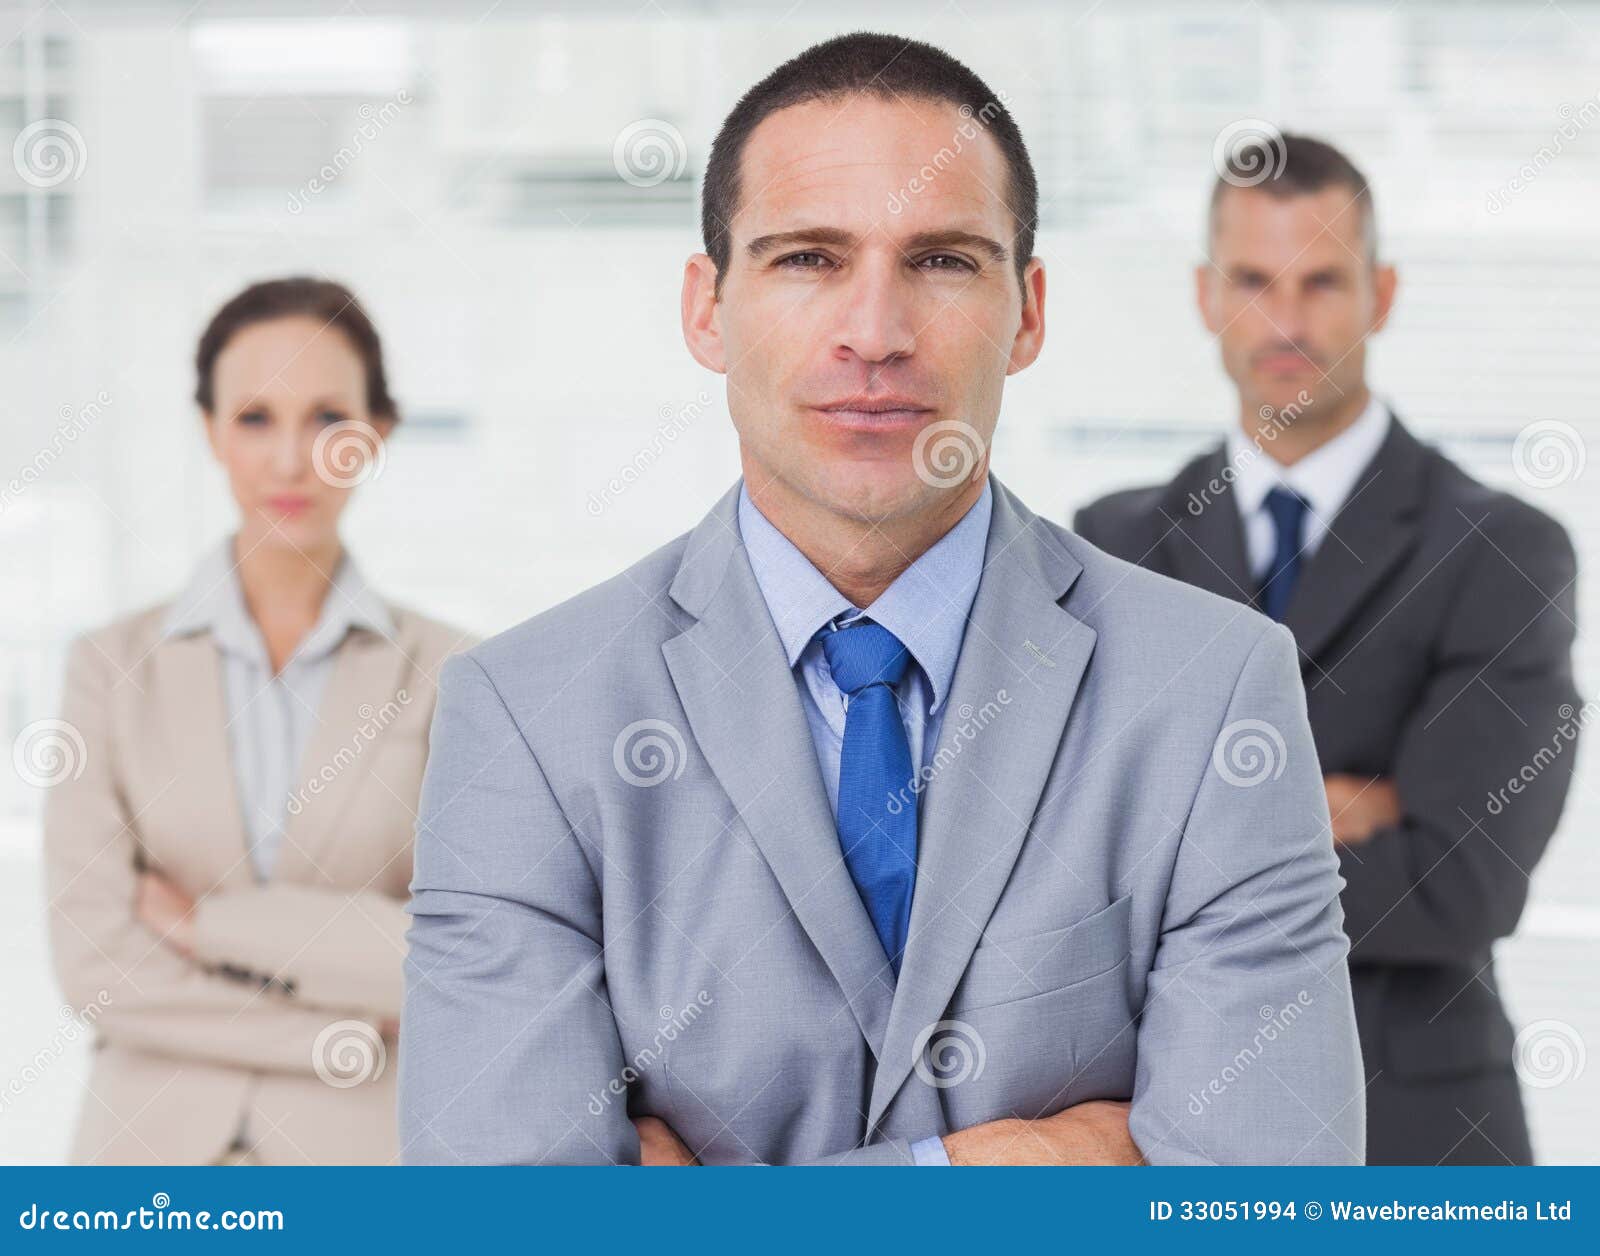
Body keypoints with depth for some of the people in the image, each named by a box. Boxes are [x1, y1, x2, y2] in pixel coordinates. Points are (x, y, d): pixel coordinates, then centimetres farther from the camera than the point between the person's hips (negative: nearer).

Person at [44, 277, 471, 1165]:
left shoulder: (446, 677, 1)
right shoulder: (114, 667, 3)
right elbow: (95, 958, -6)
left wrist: (210, 923, -9)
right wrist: (340, 1039, -9)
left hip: (361, 1158, 0)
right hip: (156, 1145, 1)